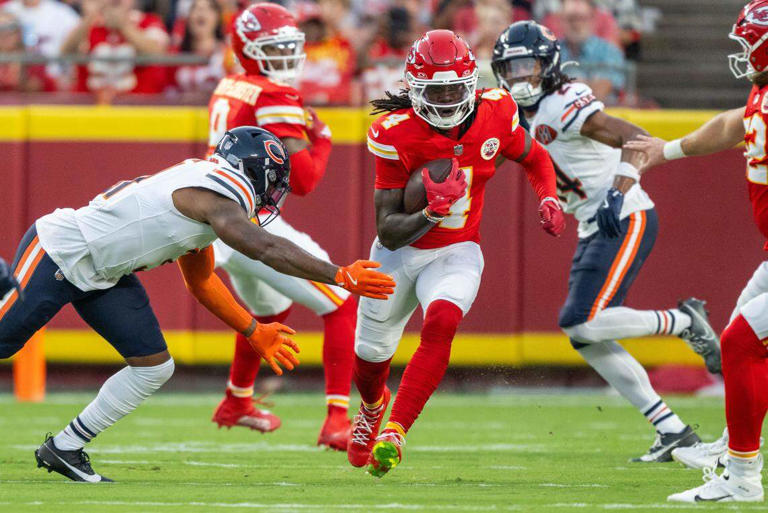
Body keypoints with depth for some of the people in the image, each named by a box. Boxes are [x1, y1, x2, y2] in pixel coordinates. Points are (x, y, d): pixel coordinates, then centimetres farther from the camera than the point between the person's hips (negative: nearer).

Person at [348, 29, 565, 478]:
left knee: (441, 323, -32)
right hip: (398, 255, 0)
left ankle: (394, 432, -32)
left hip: (456, 254, 0)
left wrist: (549, 200, -8)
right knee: (371, 361, 15)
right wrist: (431, 213, -39)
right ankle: (374, 406, 54)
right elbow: (388, 231, -21)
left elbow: (535, 159, 11)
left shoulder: (494, 115, -13)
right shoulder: (397, 134, -22)